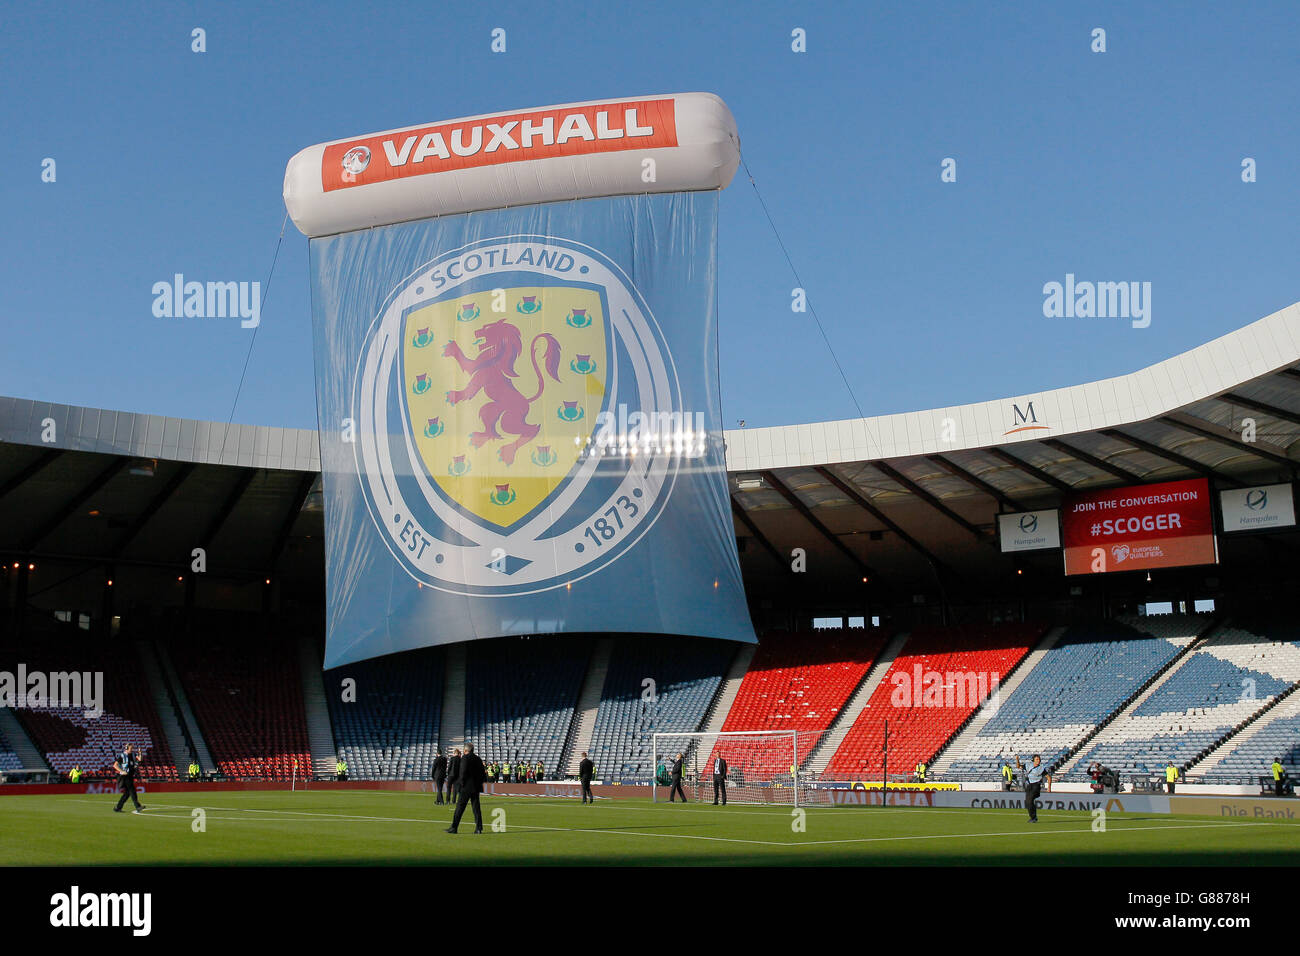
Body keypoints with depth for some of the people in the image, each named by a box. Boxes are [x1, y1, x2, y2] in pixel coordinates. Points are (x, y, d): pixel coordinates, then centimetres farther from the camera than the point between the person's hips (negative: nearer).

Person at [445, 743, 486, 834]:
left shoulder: (465, 758, -9)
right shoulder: (478, 759, 12)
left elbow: (463, 772, -17)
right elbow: (483, 773, 14)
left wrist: (461, 784, -9)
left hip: (466, 788, -7)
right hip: (476, 788, 7)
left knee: (459, 807, -2)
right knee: (476, 807, 7)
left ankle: (454, 827, 0)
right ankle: (479, 828, 2)